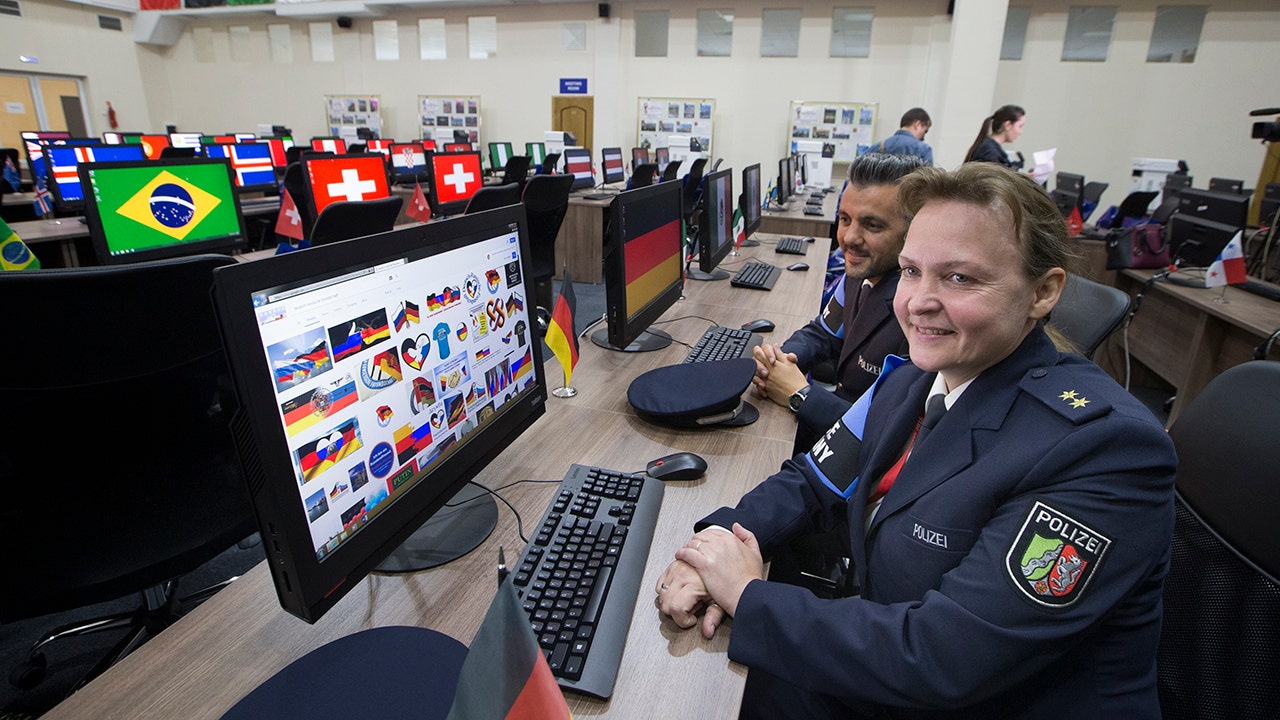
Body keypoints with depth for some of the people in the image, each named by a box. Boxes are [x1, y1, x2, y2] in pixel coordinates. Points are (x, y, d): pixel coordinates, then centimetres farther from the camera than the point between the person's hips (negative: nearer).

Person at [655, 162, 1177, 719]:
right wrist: (716, 542, -15)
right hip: (886, 675, 6)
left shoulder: (1105, 446, -27)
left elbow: (942, 662, -30)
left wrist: (750, 596, -23)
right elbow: (812, 481, 3)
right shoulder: (913, 381, -3)